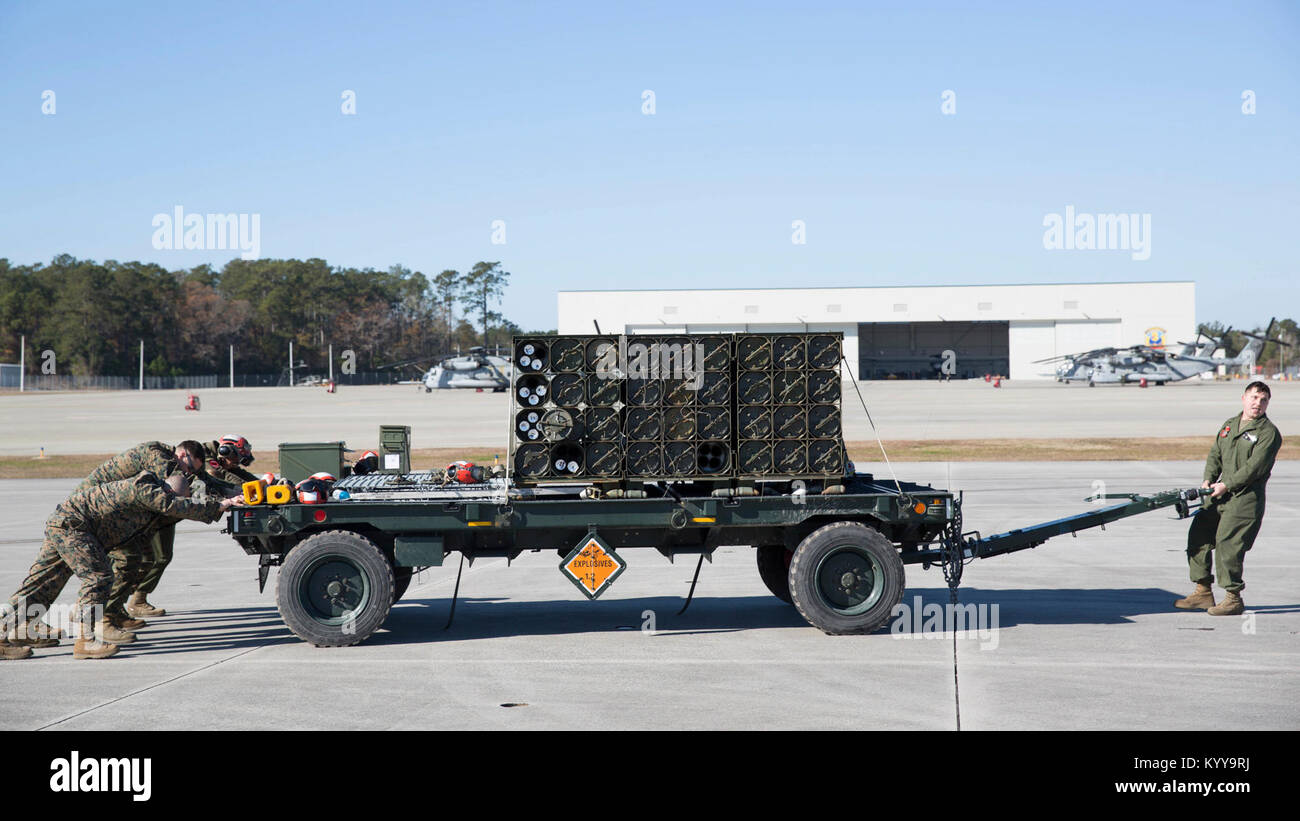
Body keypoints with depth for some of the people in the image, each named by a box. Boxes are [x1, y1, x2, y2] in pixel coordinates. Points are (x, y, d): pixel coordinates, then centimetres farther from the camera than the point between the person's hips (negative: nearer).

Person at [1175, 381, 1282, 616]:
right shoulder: (1229, 425, 18)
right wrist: (1209, 479, 1)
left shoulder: (1269, 432, -5)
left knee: (1226, 542, -16)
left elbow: (1255, 467, -14)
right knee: (1198, 535, 4)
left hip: (1247, 498, -7)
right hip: (1220, 495, 7)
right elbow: (1215, 454, 19)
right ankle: (1203, 592, 14)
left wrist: (1226, 485, -16)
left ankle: (1234, 598, -6)